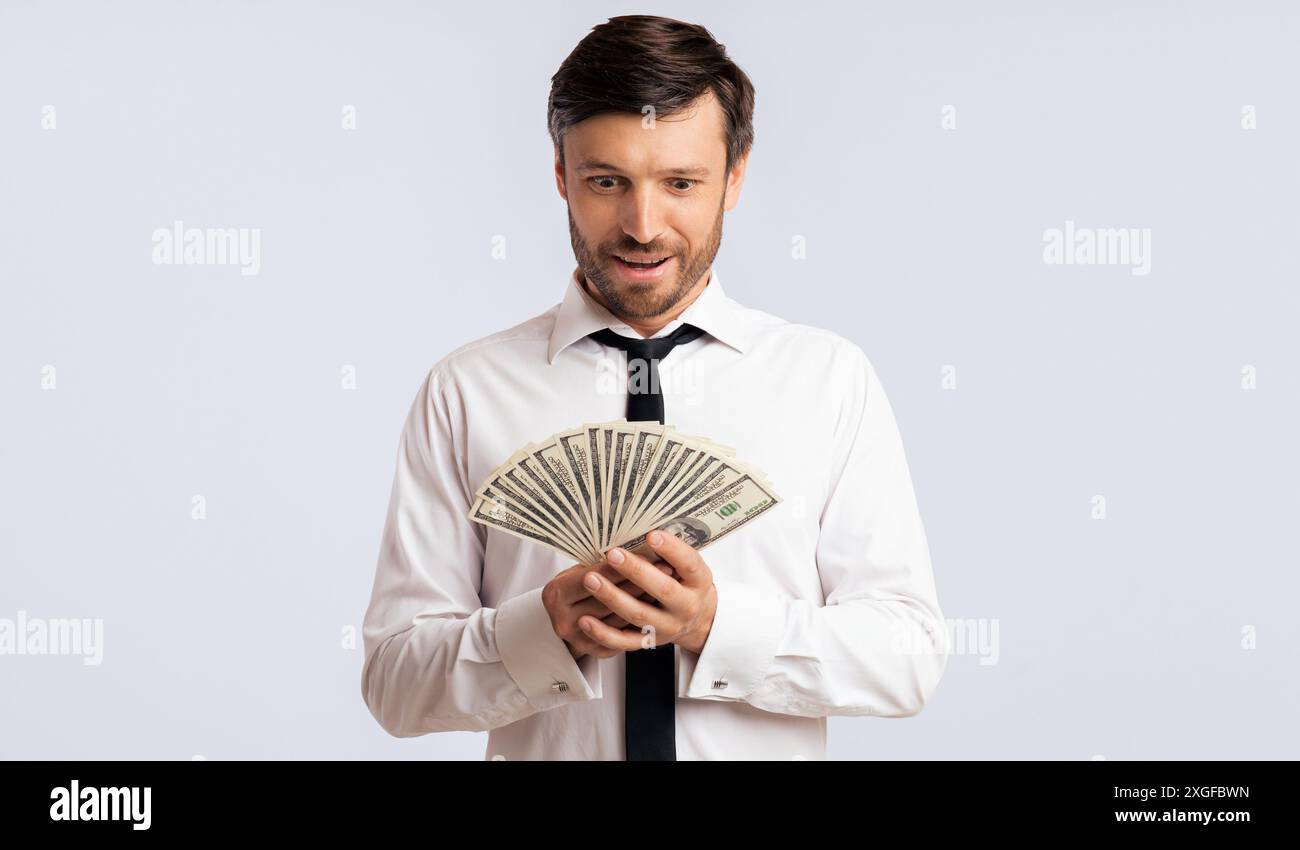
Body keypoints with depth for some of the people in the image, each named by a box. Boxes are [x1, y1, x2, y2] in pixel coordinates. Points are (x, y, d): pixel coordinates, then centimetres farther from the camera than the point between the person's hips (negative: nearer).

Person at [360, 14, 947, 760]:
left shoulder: (833, 378, 1)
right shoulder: (464, 394, -1)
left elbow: (910, 657, -4)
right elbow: (395, 683, -3)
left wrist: (718, 625, -18)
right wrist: (549, 631, -19)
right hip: (537, 747, 0)